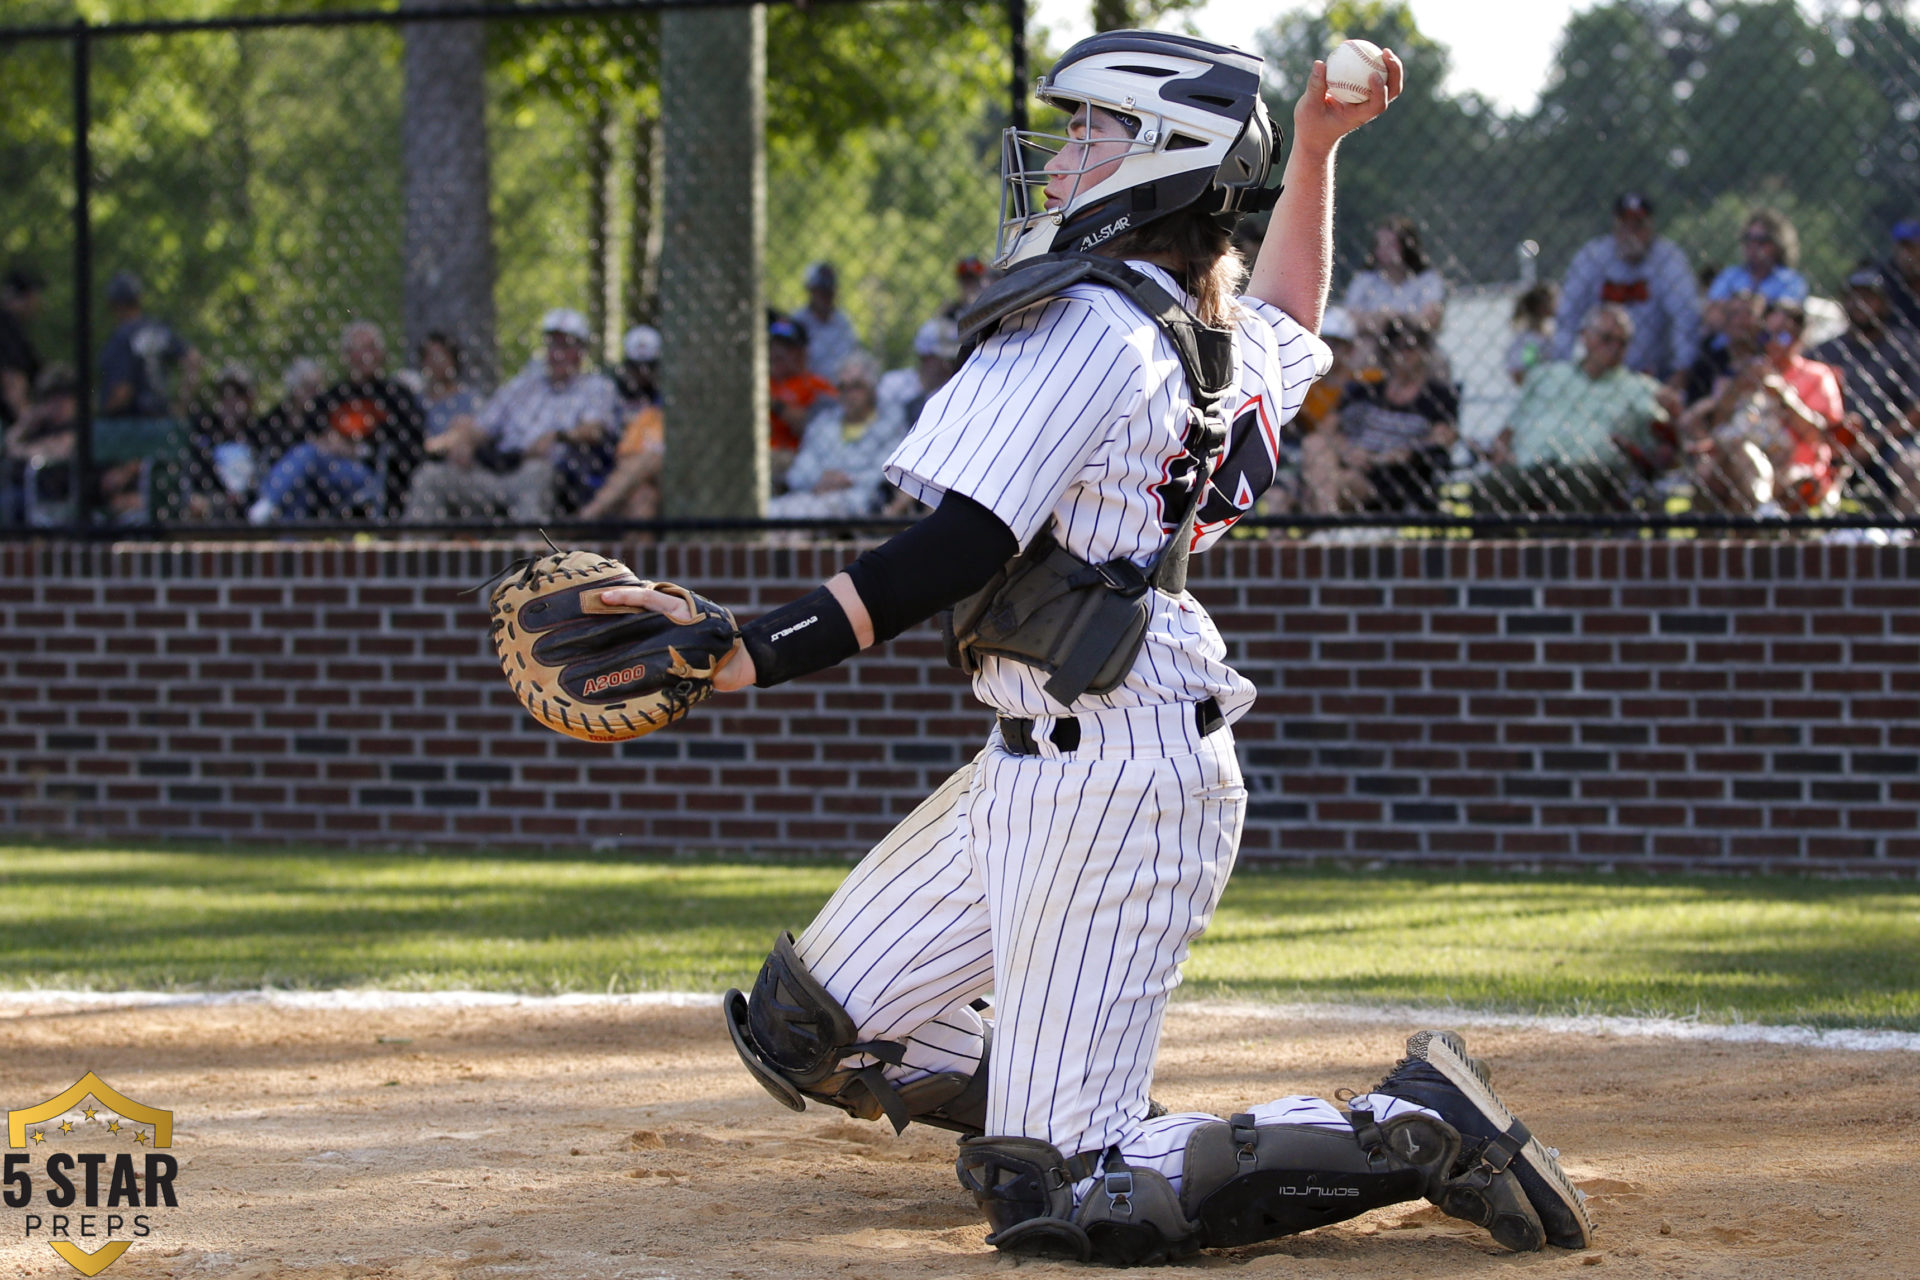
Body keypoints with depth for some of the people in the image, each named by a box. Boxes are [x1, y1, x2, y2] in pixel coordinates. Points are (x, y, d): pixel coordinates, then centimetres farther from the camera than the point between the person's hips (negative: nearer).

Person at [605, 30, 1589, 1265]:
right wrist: (1312, 151, 35)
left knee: (1059, 1198, -10)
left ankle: (1416, 1133, -7)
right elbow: (1292, 318, 38)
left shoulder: (1083, 325, -15)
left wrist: (741, 652, -26)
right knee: (808, 1031, 14)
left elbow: (953, 557, -23)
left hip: (1103, 780, -10)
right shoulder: (1229, 342, 11)